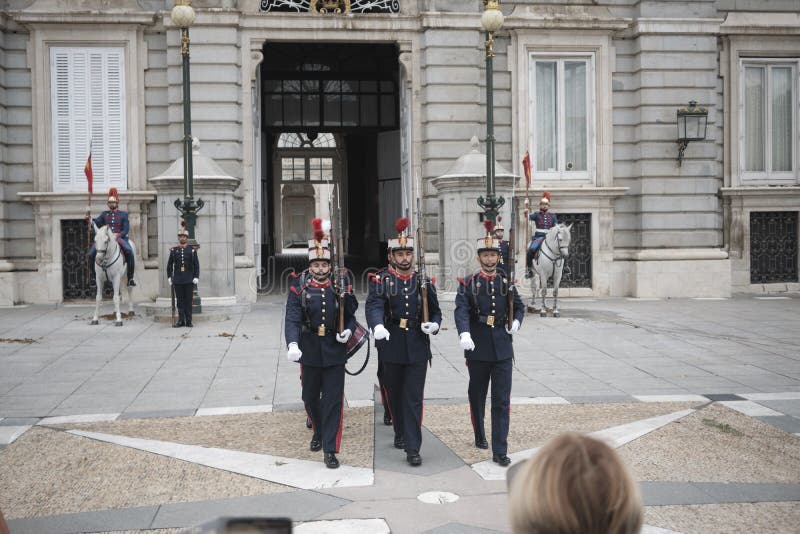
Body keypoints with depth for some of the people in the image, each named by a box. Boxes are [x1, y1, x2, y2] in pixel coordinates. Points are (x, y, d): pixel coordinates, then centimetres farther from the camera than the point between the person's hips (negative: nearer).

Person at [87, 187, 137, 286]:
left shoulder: (123, 215, 10)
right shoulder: (104, 214, 16)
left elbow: (126, 229, 2)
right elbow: (96, 223, 2)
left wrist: (119, 235, -17)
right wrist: (89, 220, -18)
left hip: (120, 238, -2)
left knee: (129, 252, -30)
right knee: (92, 253, -17)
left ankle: (130, 278, -21)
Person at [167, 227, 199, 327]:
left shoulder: (192, 250, 3)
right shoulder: (173, 250, 7)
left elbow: (196, 265, 2)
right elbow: (169, 265, 11)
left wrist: (196, 277, -6)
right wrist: (169, 277, 5)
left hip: (189, 280, -1)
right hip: (177, 280, 1)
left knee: (188, 300, 2)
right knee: (180, 301, 4)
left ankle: (189, 321, 7)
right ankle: (181, 320, 9)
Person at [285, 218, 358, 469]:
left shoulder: (342, 283, -1)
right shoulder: (299, 285, -5)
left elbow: (351, 314, 8)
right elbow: (292, 318, -15)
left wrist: (349, 330, -14)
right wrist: (292, 344, -31)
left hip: (335, 351, 0)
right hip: (310, 351, 1)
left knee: (333, 400, -1)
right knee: (310, 397, 17)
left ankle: (330, 450, 6)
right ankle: (318, 432, 44)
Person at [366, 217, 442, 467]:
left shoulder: (423, 281, 6)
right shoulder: (380, 280, -3)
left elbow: (435, 311, 13)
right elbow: (374, 306, -20)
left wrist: (434, 324, -11)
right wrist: (377, 326, -41)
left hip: (417, 348, 1)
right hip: (390, 347, -1)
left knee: (414, 399, -3)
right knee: (395, 396, 15)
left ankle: (412, 448, -3)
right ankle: (400, 434, 36)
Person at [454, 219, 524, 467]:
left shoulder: (507, 283, 8)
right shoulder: (468, 284, -1)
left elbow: (519, 306, 22)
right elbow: (461, 311, -15)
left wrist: (516, 322, 1)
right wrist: (464, 334, -33)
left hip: (503, 349, 1)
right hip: (477, 349, -1)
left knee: (502, 400, -4)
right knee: (477, 396, 14)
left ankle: (500, 451, -2)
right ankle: (480, 436, 36)